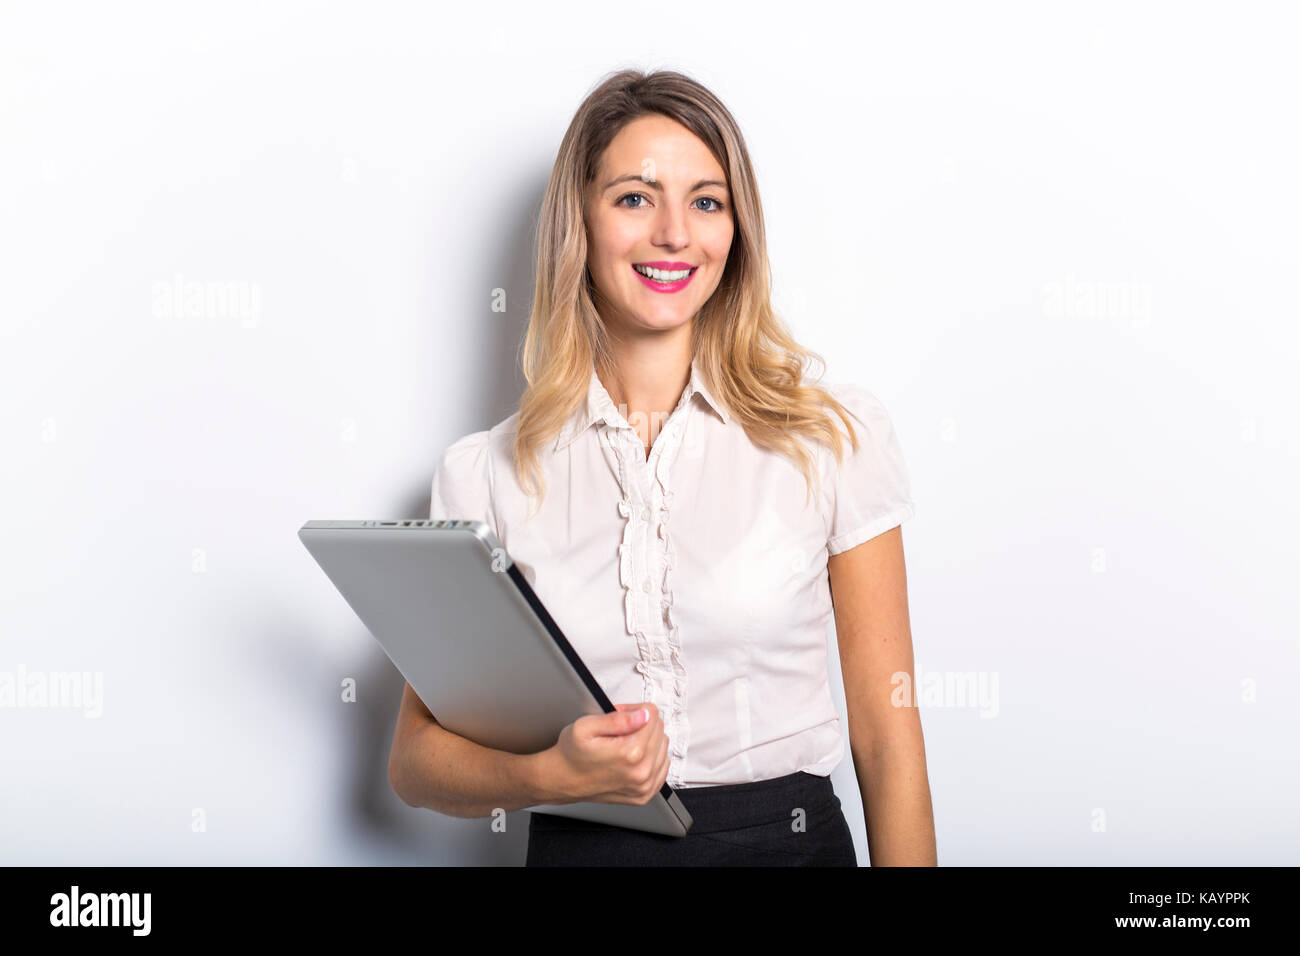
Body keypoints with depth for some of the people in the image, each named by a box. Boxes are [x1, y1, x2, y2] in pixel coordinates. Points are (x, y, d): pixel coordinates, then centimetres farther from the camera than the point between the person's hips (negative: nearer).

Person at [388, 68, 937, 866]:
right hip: (578, 846, 1)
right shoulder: (485, 474, 3)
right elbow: (415, 758, 5)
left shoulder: (837, 434, 1)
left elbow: (889, 743, 2)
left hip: (793, 838, 0)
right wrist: (549, 776, -12)